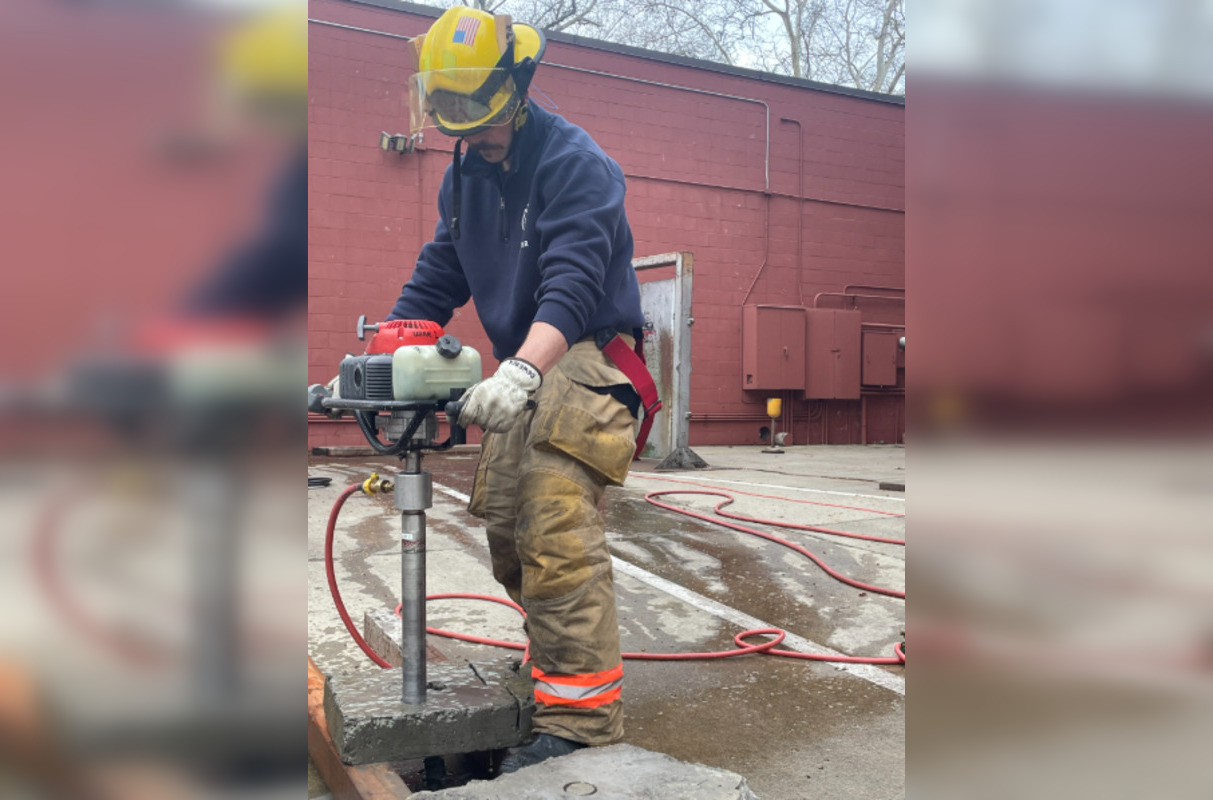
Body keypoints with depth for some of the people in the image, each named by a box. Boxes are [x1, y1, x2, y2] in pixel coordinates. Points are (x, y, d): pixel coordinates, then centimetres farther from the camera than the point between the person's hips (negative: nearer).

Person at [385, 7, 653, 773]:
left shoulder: (575, 162, -13)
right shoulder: (466, 174, 13)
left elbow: (572, 283, -26)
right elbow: (437, 277, 13)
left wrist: (519, 371, -41)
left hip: (585, 360, -8)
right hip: (522, 371, 8)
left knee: (561, 537, -18)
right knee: (507, 532, 8)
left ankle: (583, 721, -14)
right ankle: (560, 661, 25)